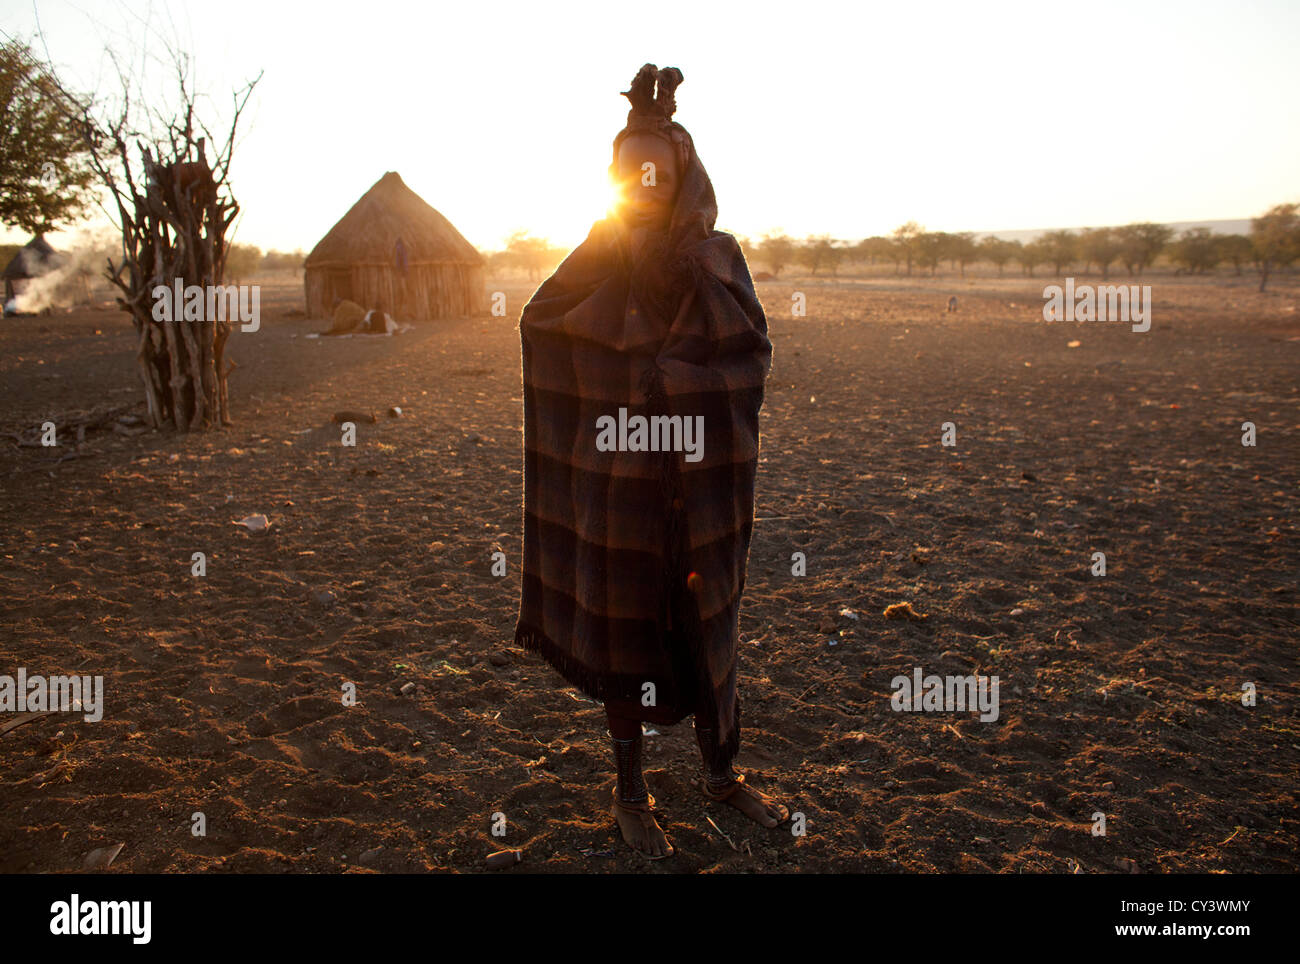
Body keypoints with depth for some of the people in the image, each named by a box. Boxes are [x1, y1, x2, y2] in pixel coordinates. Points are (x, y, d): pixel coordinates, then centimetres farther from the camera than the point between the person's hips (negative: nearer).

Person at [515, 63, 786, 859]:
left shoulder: (720, 256, 3)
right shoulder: (601, 259, 0)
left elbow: (756, 352, -8)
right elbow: (537, 323, -14)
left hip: (704, 479, 2)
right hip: (621, 479, -1)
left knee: (710, 623, 12)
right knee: (626, 630, 9)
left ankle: (724, 774, 32)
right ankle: (630, 792, 26)